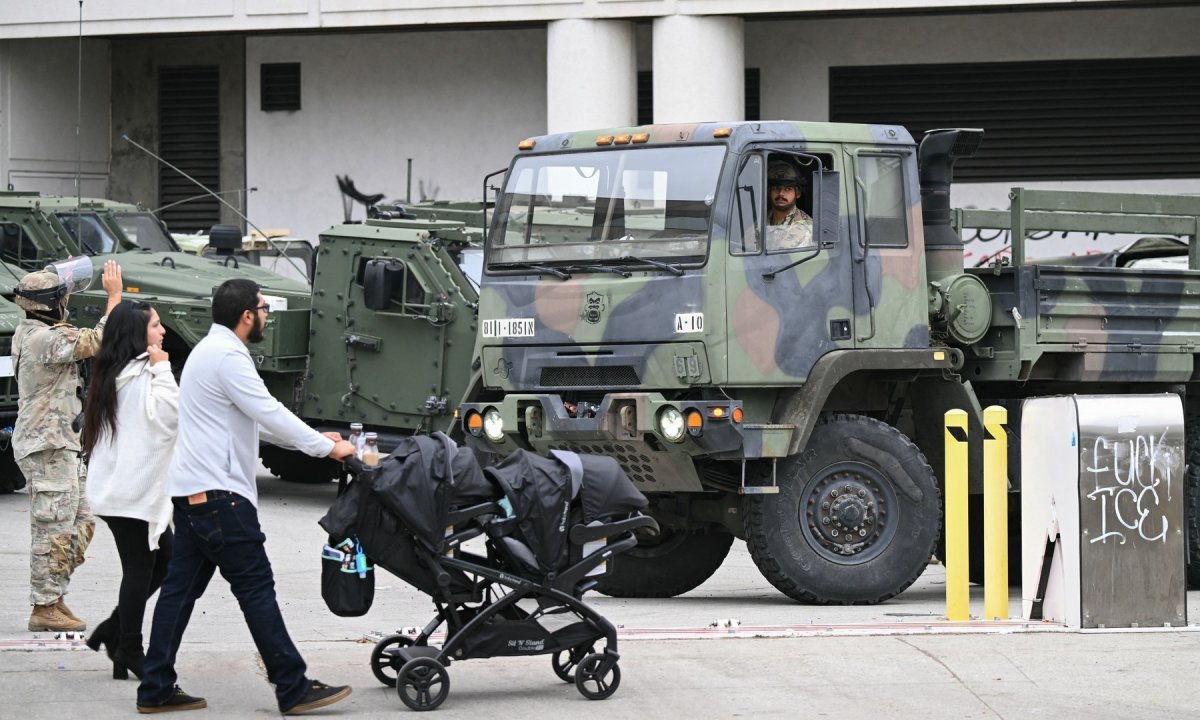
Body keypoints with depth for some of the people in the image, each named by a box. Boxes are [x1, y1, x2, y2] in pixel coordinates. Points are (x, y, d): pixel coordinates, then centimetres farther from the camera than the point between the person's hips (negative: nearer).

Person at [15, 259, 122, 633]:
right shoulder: (46, 338, -19)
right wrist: (114, 295, -19)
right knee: (54, 530, -6)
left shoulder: (29, 332, 11)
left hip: (59, 444, 10)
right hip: (48, 447, -10)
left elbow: (77, 338, 30)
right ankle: (44, 609, -2)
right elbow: (99, 341, -25)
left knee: (81, 522, 15)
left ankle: (53, 597, 19)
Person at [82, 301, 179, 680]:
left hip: (123, 487, 10)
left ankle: (114, 631, 17)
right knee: (140, 569, -3)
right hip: (132, 490, -10)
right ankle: (129, 649, 4)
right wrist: (162, 369, -17)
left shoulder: (114, 372, 15)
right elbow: (168, 416, -21)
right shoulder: (139, 374, -17)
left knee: (163, 560, 14)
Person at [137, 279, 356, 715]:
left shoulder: (211, 351, 20)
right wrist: (326, 447, -9)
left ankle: (156, 690, 9)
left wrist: (313, 440, 17)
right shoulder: (227, 356, -14)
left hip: (192, 492, 11)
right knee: (255, 585, -8)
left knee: (181, 587, 9)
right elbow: (268, 412, -17)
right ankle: (294, 689, -7)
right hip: (217, 492, -11)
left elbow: (253, 419, 23)